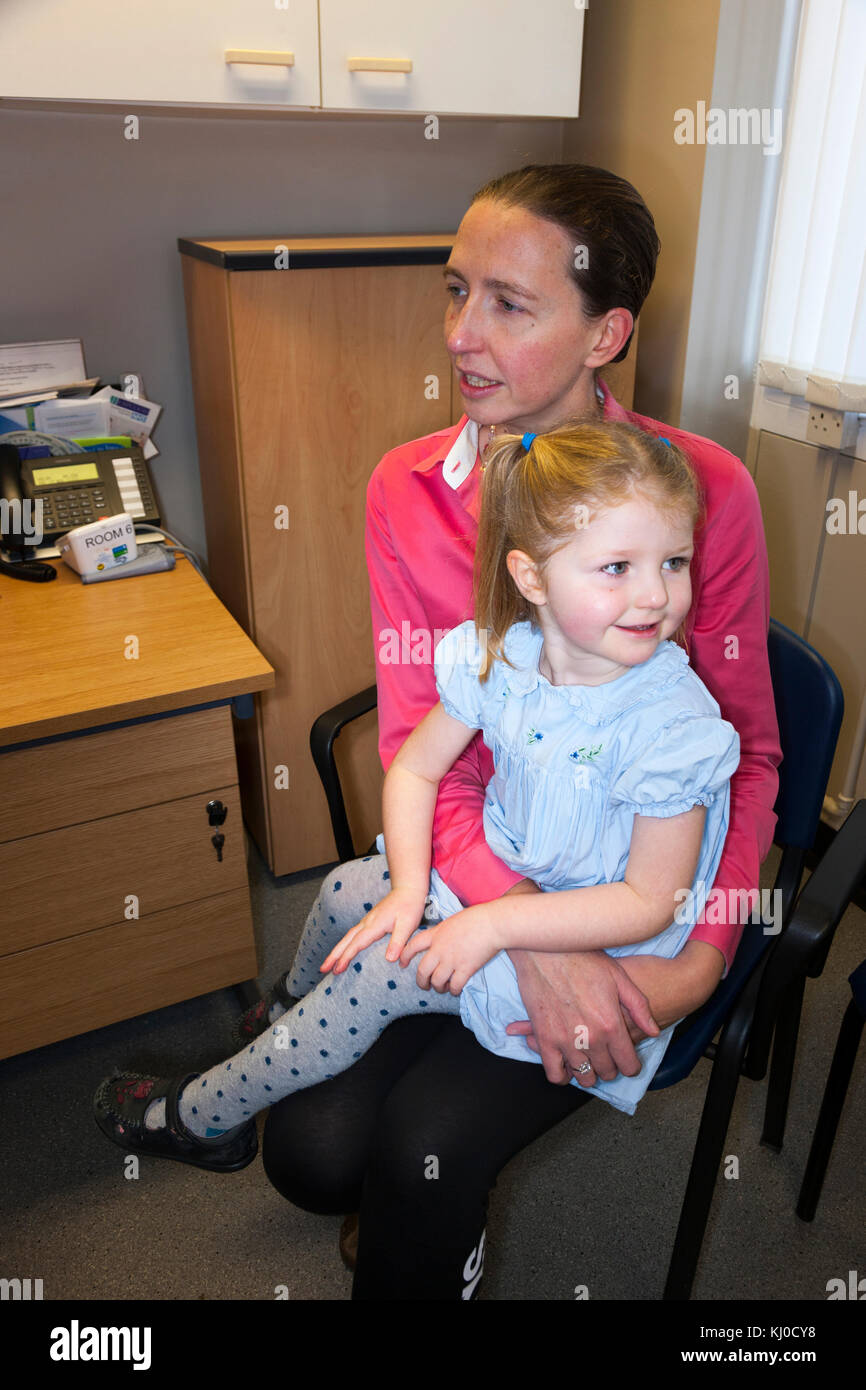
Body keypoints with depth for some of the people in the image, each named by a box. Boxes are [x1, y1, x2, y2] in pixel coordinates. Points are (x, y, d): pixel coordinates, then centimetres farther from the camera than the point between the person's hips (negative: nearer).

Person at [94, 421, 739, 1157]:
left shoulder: (676, 726, -29)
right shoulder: (498, 657, -13)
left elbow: (650, 901, -23)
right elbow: (414, 769, -2)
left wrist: (495, 925, -27)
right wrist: (410, 888, -14)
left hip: (593, 952, -5)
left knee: (381, 969, -14)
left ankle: (203, 1116, 11)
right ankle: (296, 1027, 39)